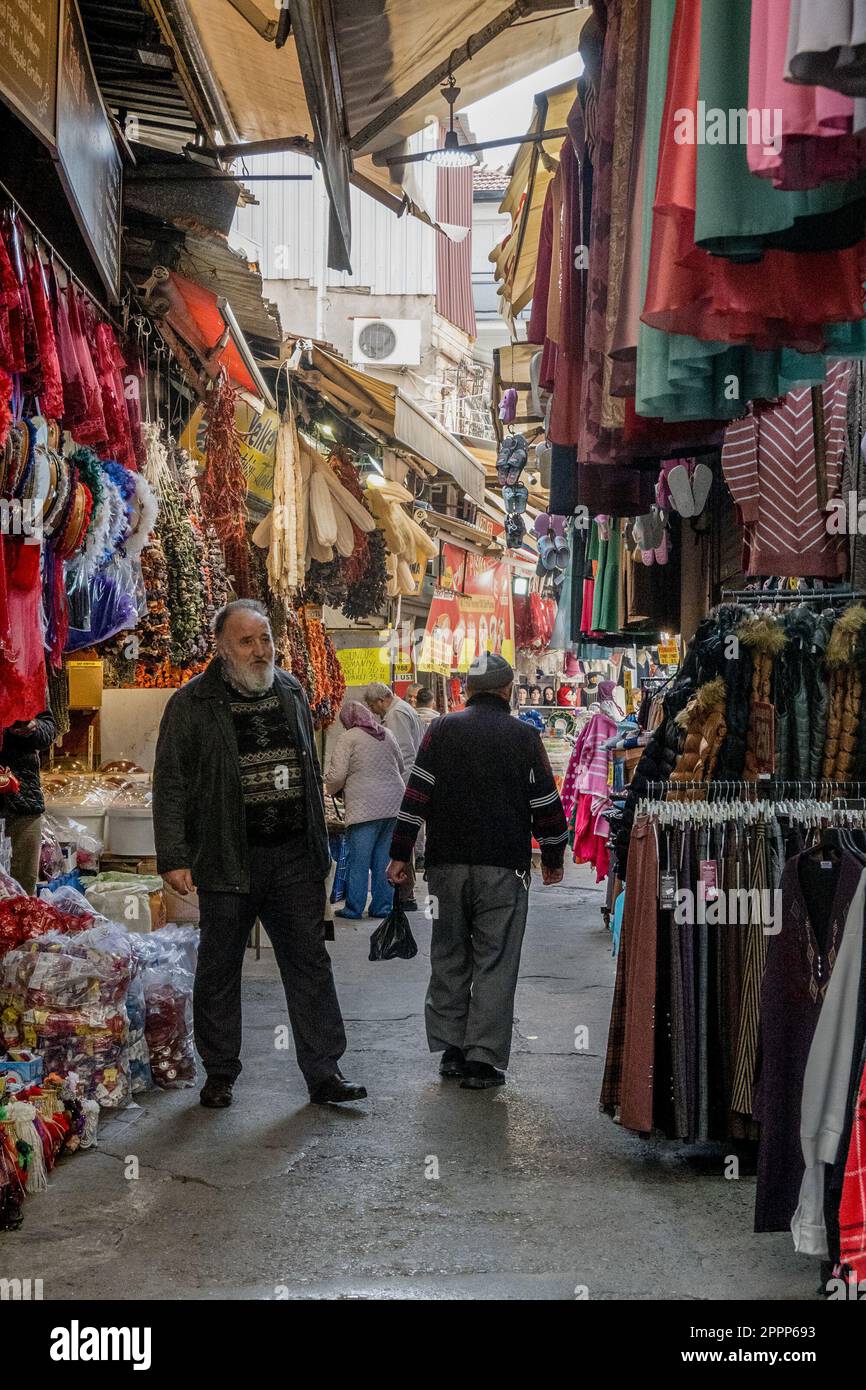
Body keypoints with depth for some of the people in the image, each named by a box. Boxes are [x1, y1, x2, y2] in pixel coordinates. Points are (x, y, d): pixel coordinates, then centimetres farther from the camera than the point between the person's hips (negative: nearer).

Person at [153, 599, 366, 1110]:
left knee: (311, 964, 4)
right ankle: (220, 1073, 22)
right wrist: (174, 857, -12)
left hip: (295, 858, 4)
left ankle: (325, 1072, 10)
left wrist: (319, 845, 16)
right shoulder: (193, 704, -5)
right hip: (228, 860, -3)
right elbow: (171, 785, -5)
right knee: (219, 970, 7)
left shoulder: (292, 692, 10)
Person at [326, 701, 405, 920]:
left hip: (365, 806, -6)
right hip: (394, 804, 6)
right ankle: (382, 906, 13)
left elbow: (336, 776, -9)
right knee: (384, 859, 10)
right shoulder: (387, 734, 13)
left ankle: (354, 908, 4)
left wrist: (332, 788, 12)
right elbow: (401, 766, 23)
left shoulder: (348, 739, -5)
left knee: (359, 860, 0)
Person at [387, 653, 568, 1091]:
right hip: (504, 868, -2)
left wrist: (400, 854, 4)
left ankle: (451, 1049, 16)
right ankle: (483, 1059, -1)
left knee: (448, 958, 13)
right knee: (495, 963, 1)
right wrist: (553, 858, 16)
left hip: (447, 864, 2)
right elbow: (546, 803, 4)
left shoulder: (442, 730, 4)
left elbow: (416, 794, 0)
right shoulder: (524, 737, 1)